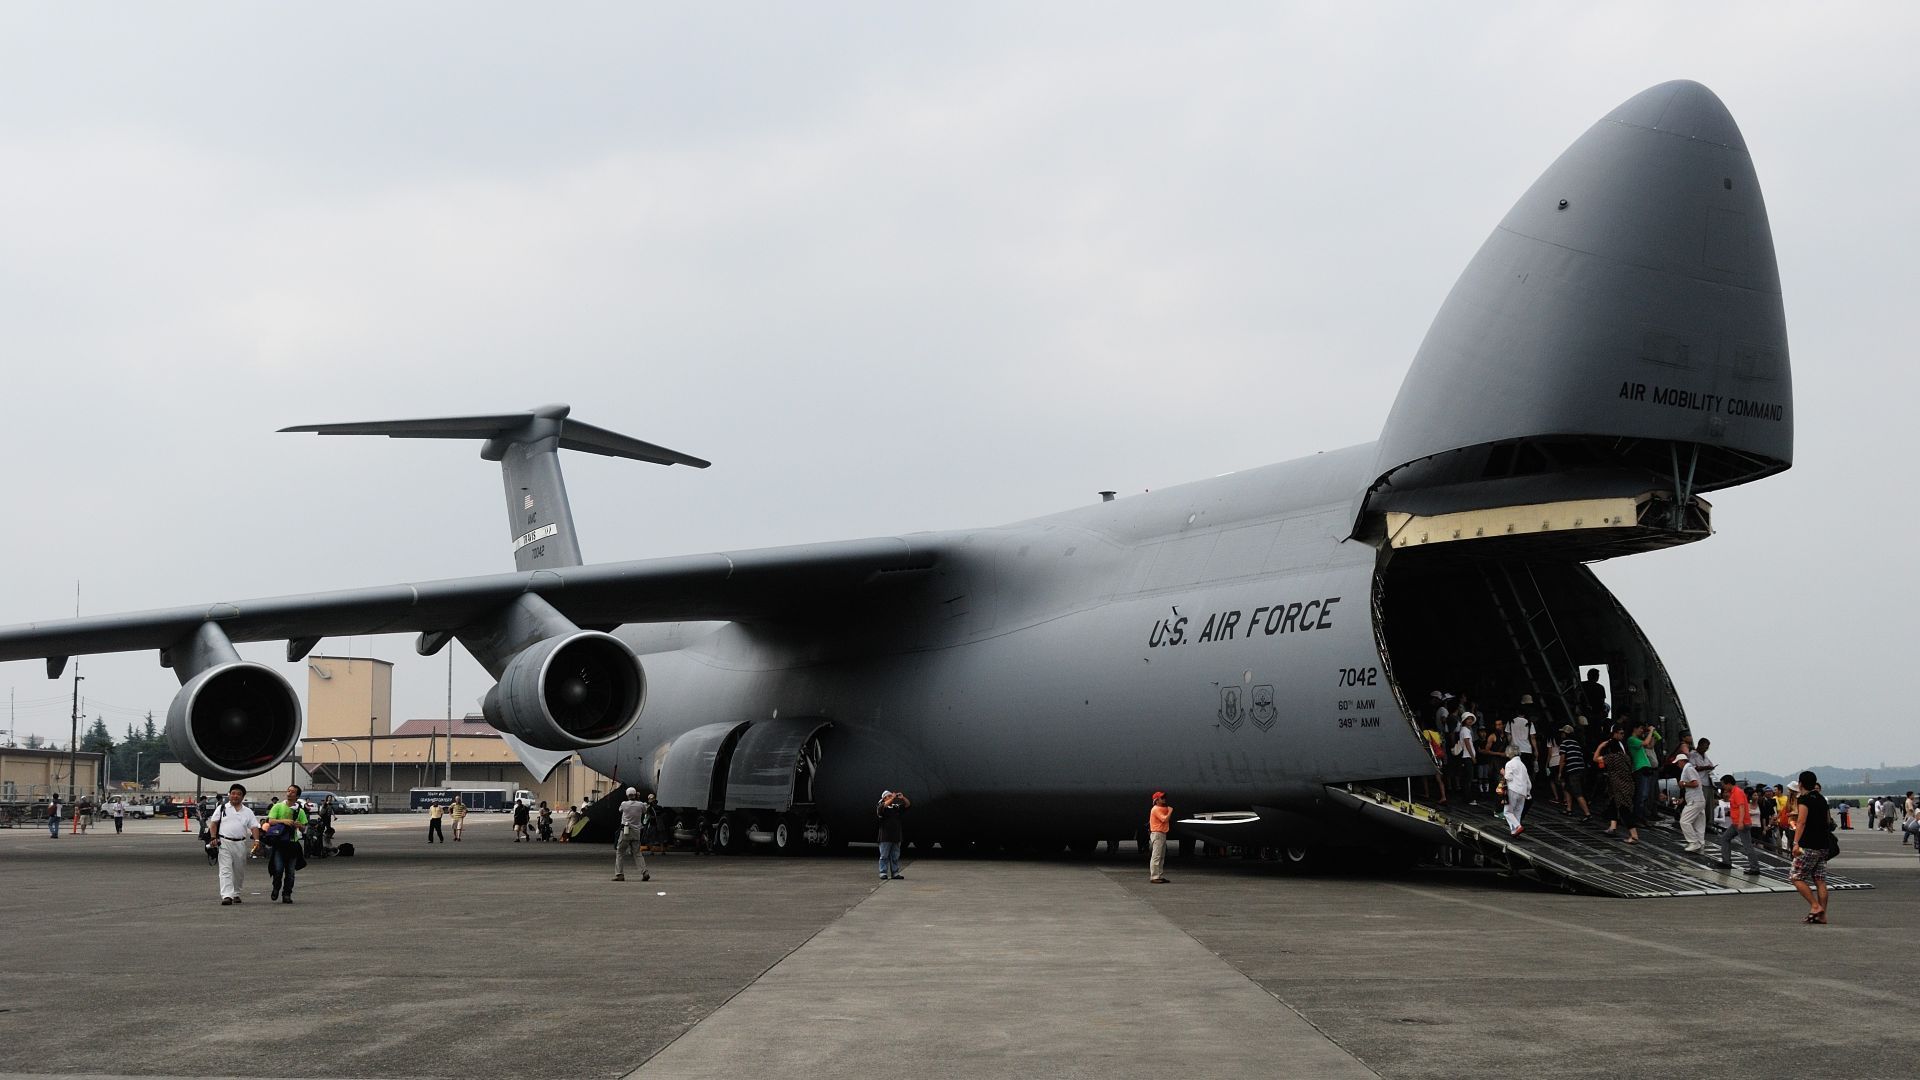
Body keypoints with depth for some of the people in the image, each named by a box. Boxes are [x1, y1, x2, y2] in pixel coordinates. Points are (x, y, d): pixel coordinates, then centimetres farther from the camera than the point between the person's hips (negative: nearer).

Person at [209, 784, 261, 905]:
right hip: (224, 843, -2)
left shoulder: (248, 812, 11)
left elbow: (254, 827, 5)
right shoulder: (222, 808, 10)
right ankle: (226, 895, -20)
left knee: (239, 871, 10)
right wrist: (214, 838, -5)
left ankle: (236, 894, 25)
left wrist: (257, 840, -10)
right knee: (225, 870, -11)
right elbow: (213, 823, 8)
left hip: (240, 844, 2)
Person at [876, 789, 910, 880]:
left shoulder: (896, 807, 12)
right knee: (884, 856, -3)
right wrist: (892, 798, -24)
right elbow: (883, 806, -23)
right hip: (885, 837, -5)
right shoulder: (881, 807, -1)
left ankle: (895, 873, 11)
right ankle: (883, 873, -2)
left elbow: (908, 805, 10)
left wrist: (903, 798, -8)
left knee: (895, 857, 7)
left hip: (896, 836, 5)